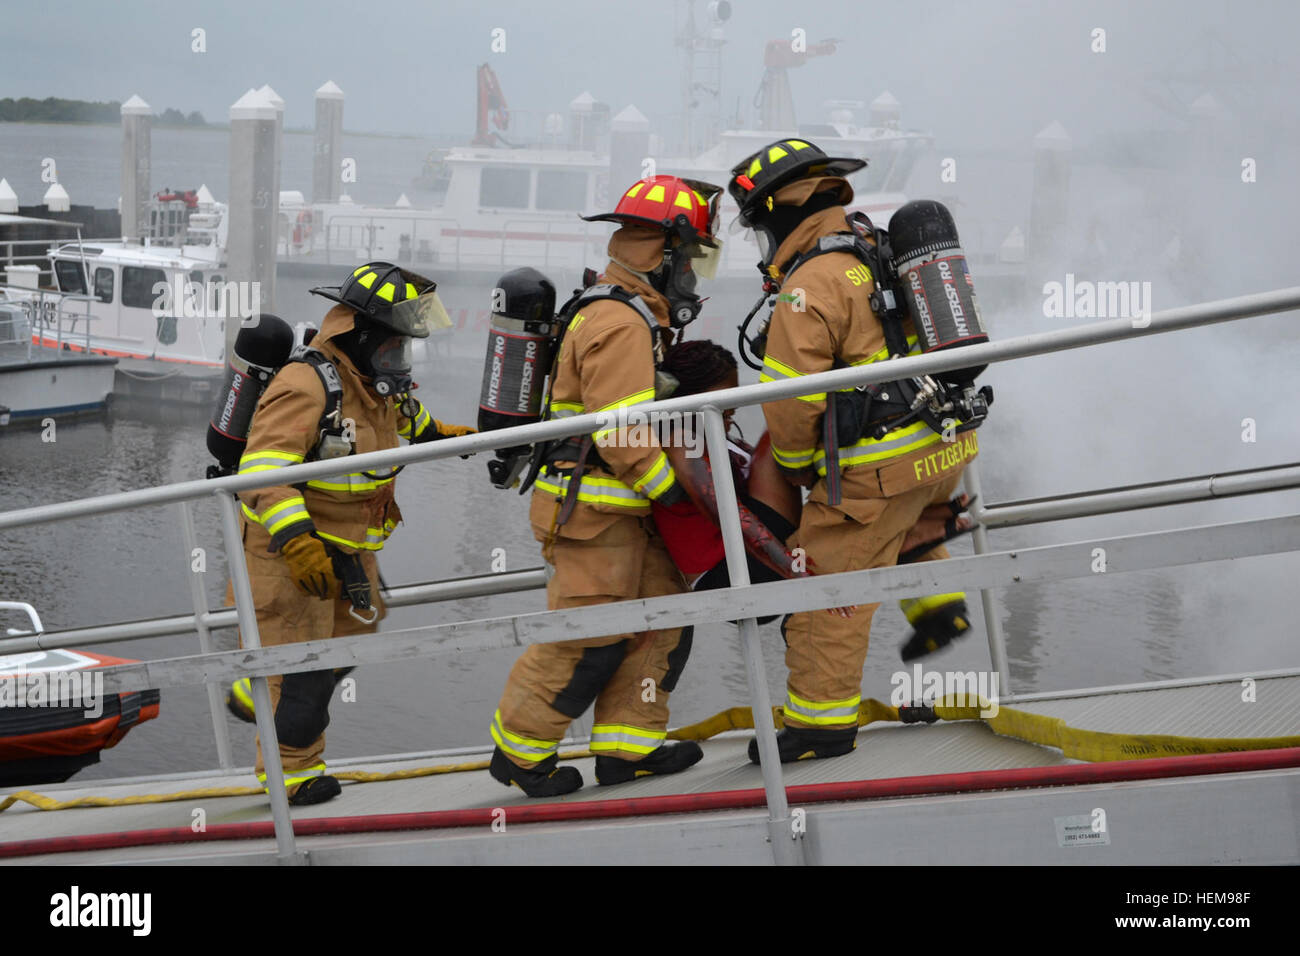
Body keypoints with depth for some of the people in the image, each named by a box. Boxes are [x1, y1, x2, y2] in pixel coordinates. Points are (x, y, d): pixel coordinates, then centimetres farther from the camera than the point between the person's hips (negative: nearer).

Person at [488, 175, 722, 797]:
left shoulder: (631, 315, 16)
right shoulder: (619, 324, -19)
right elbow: (623, 436, -24)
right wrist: (675, 493, -16)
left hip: (624, 510, 11)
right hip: (592, 512, -11)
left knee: (662, 617, 11)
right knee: (590, 640, -5)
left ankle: (627, 746, 16)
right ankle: (518, 750, 9)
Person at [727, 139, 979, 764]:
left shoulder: (812, 285, -15)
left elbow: (790, 396, -17)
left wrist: (795, 464, 1)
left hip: (878, 467, -8)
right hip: (945, 450, 9)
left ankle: (822, 719, 8)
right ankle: (936, 604, 29)